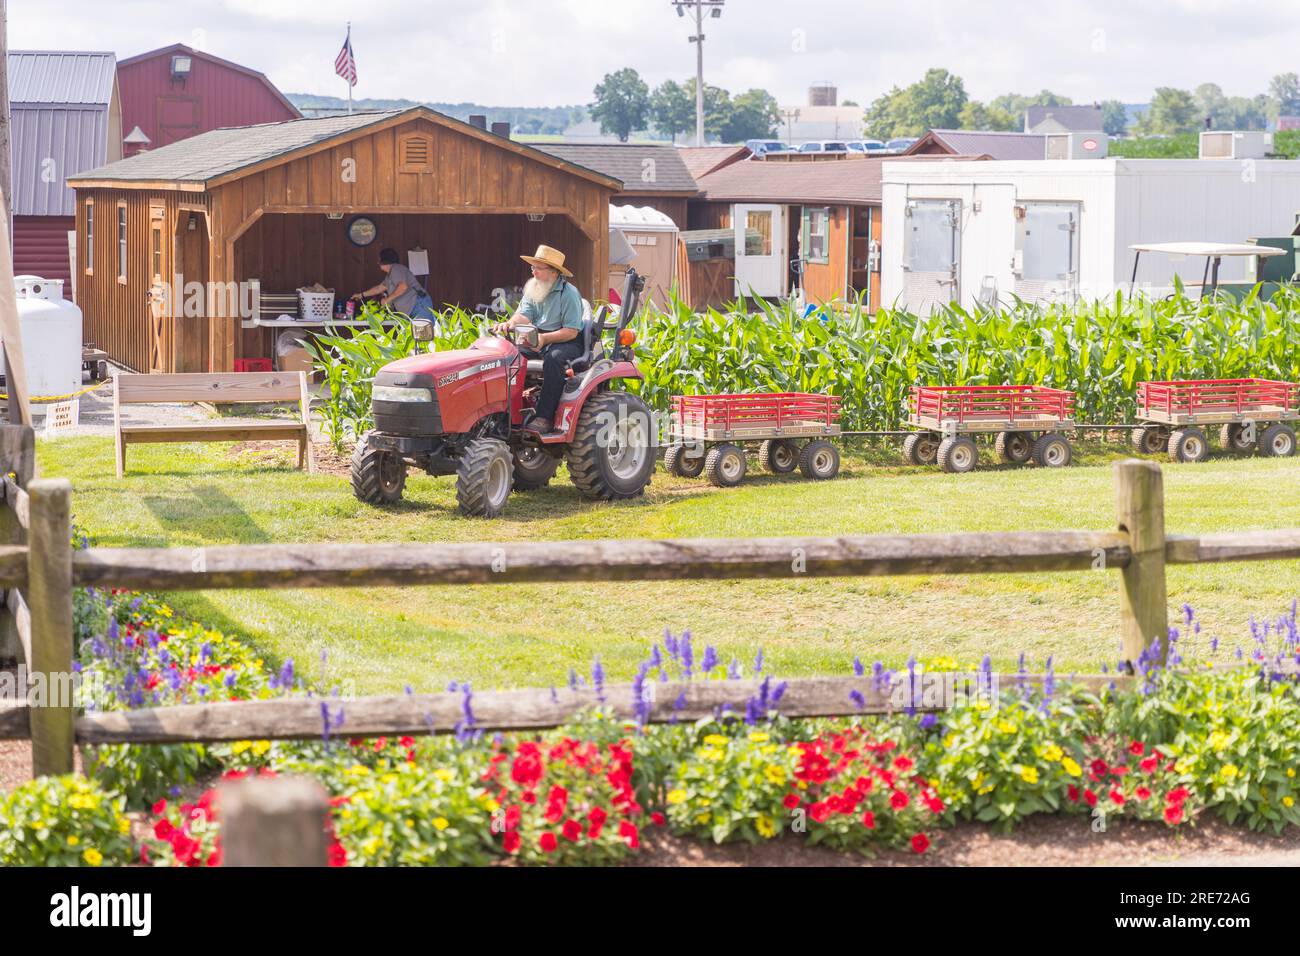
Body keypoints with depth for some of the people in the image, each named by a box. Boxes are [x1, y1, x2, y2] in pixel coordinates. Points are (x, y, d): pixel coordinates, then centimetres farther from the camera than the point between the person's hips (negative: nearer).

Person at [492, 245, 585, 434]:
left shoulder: (568, 293, -11)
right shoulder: (534, 288, 10)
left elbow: (571, 331, -17)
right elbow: (524, 315, -1)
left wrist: (544, 339, -29)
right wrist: (509, 324, -24)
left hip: (566, 342, -7)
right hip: (537, 338, 7)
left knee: (553, 359, -37)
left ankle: (544, 417, -37)